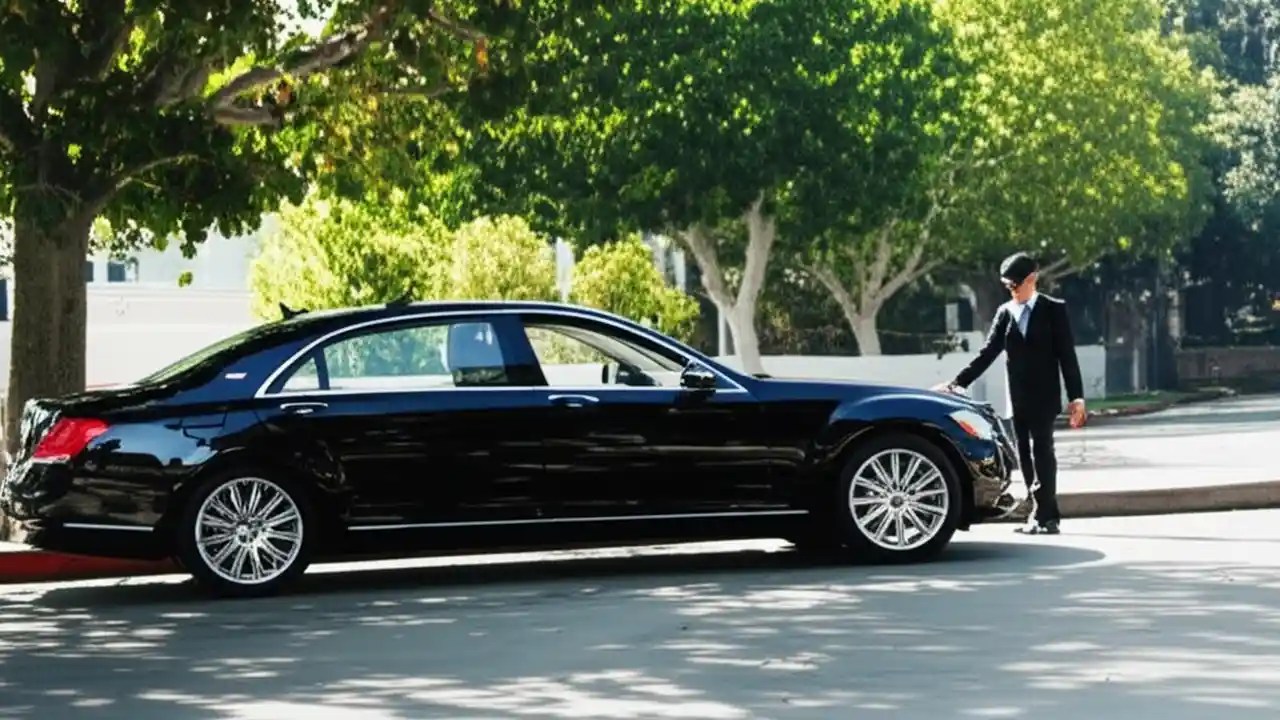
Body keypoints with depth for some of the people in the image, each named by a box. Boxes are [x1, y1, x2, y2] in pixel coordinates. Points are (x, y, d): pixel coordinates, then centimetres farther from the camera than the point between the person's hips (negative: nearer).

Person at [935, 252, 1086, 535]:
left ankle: (1045, 516, -10)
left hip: (1044, 397, -4)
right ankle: (1042, 515, 9)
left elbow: (1067, 355, -3)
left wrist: (1076, 397, -9)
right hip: (1017, 399, 4)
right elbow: (988, 353, 8)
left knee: (1042, 452, -10)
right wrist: (957, 383, -2)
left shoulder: (1054, 310, 0)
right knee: (1026, 456, 4)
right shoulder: (1005, 312, 10)